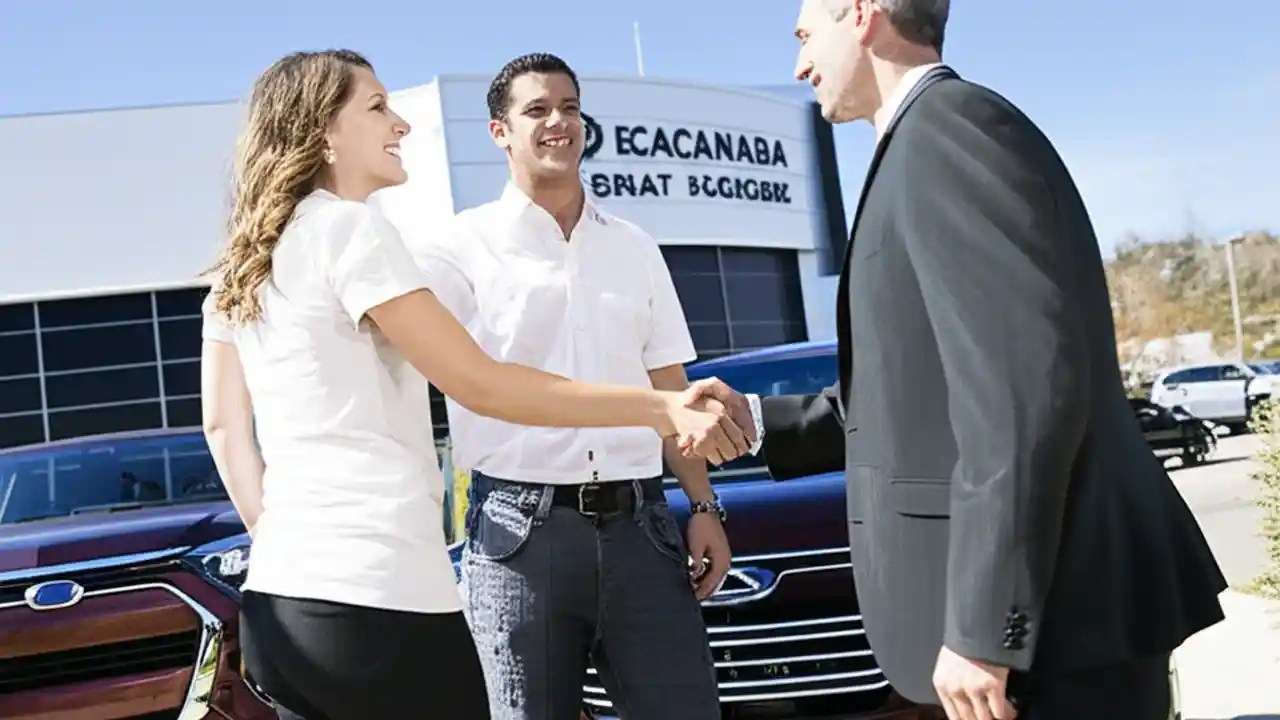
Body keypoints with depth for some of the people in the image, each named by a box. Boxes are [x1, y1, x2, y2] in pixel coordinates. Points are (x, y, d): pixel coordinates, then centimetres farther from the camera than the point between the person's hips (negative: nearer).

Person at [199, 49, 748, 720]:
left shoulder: (237, 270, 15)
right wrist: (661, 409, -10)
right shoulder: (349, 229, -8)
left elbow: (222, 426, 16)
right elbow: (481, 385, -12)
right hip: (375, 598, -8)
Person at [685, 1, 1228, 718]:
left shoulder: (948, 123, -12)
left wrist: (983, 626, -22)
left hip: (1046, 615, -10)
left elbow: (1028, 383, -22)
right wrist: (758, 418, 23)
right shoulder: (935, 136, 20)